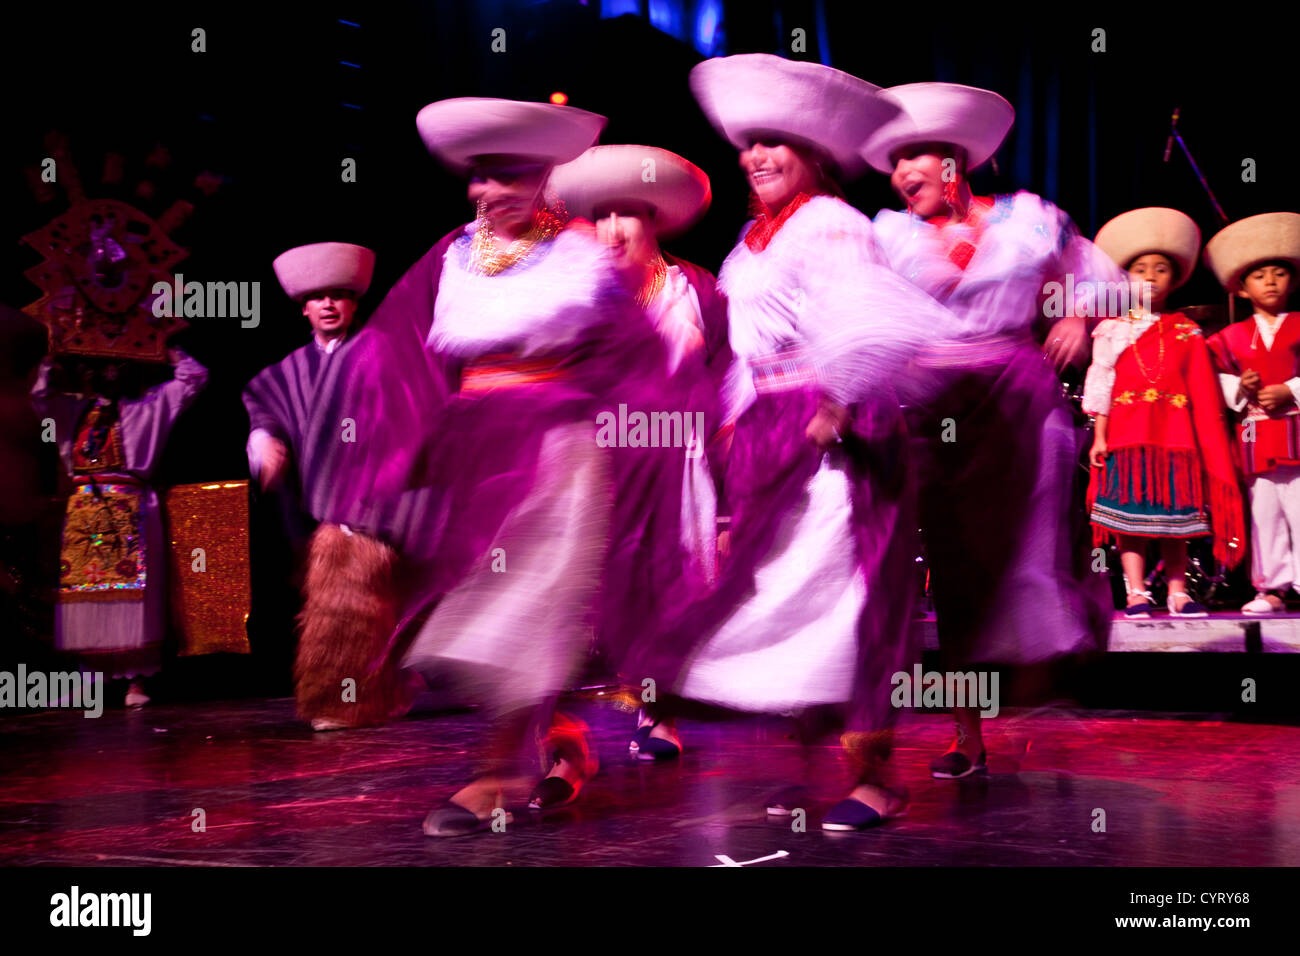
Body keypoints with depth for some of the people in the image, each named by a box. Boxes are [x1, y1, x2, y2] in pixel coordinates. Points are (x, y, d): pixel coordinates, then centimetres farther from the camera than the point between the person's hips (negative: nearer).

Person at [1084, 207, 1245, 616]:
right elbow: (1101, 386, 6)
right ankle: (1136, 594, -2)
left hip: (1175, 433, 1)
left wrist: (1206, 442, -1)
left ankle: (1178, 593, 9)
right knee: (1130, 513, -5)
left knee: (1175, 512, 3)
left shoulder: (1186, 332, 11)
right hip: (1128, 432, -1)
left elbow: (1202, 394, 8)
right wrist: (1099, 436, -1)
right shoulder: (1113, 330, 9)